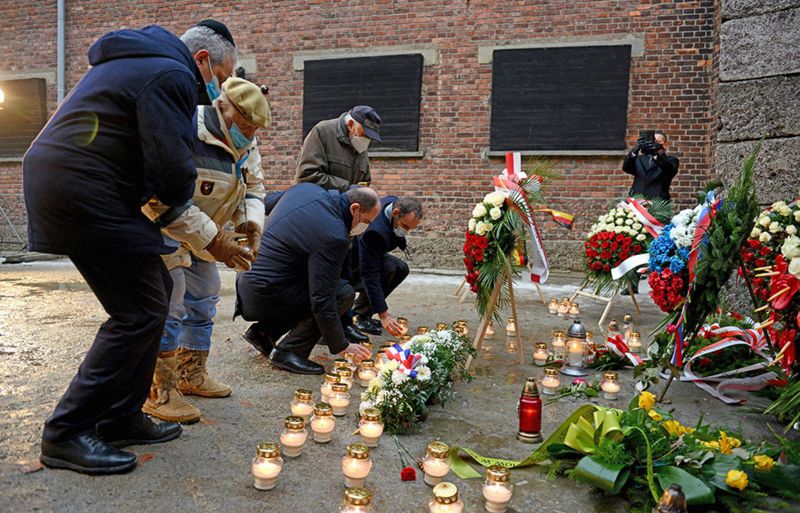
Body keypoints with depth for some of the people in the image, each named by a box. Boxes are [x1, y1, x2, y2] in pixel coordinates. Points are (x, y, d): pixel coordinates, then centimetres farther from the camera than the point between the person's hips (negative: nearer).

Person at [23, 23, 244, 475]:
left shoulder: (131, 62, 24)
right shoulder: (171, 75, -10)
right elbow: (173, 169, -20)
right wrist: (177, 204, 3)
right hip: (84, 194, -11)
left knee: (156, 289, 13)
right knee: (141, 312, -7)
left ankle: (121, 416, 19)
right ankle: (67, 434, 3)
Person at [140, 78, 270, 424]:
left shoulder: (244, 145, -3)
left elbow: (253, 186, 9)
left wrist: (251, 222, -13)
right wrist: (214, 242, -37)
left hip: (198, 232, 9)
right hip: (160, 226, -9)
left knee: (204, 298, 13)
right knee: (167, 303, -14)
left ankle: (192, 376, 28)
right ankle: (159, 393, -2)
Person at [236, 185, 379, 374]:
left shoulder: (306, 188, 2)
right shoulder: (335, 236, -23)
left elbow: (267, 204, 20)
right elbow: (322, 301, -22)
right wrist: (340, 346, -12)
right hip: (264, 297, -9)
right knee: (344, 293, -10)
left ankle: (263, 331, 17)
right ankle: (288, 352, -7)